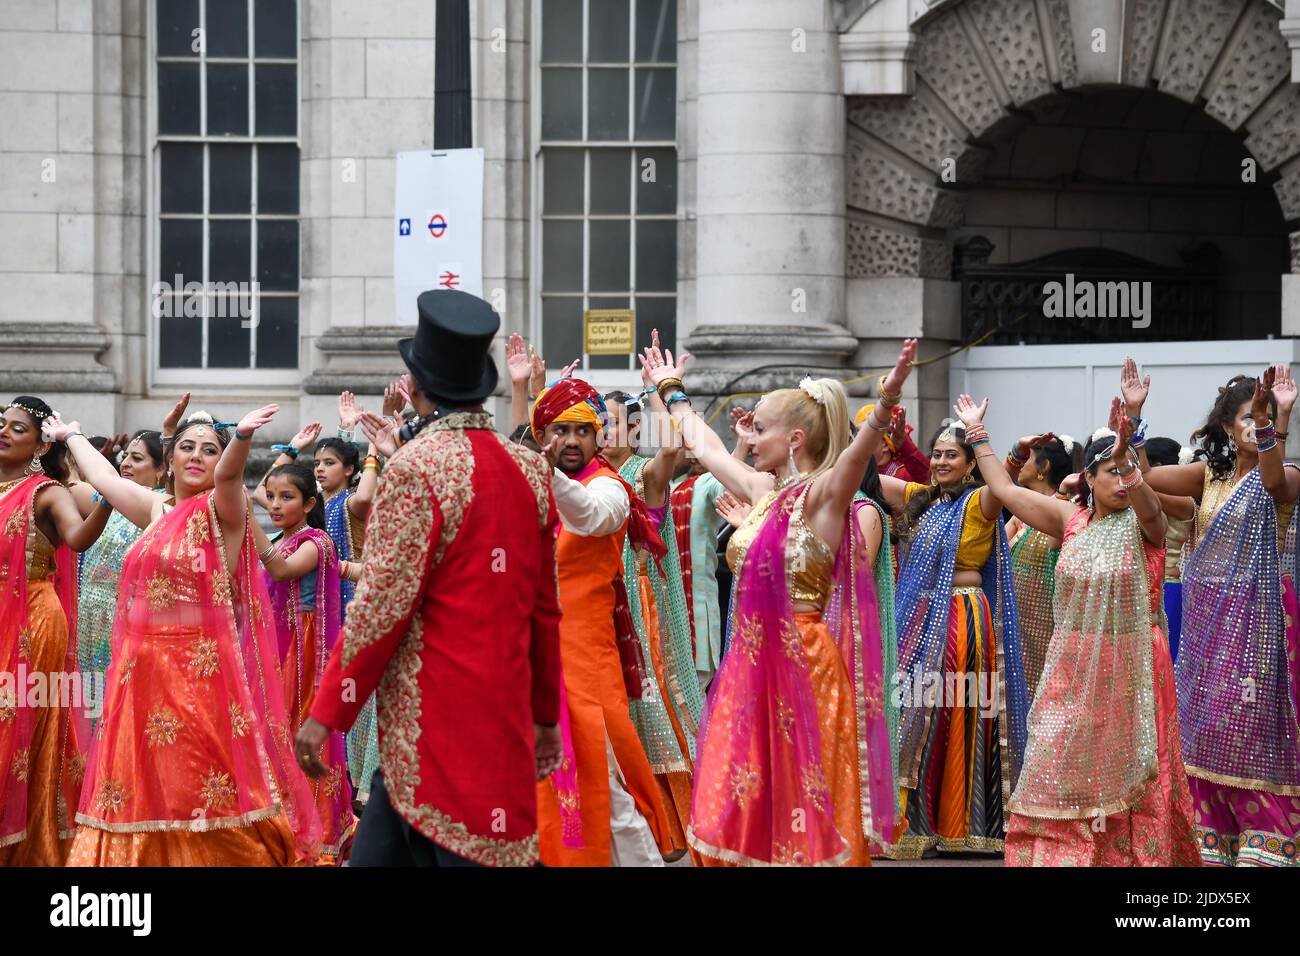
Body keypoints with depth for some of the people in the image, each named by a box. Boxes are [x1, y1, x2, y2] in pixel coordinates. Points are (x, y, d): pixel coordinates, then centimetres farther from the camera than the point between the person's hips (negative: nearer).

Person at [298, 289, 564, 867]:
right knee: (377, 852, 13)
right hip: (503, 708, 7)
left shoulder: (418, 467, -13)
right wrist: (544, 714, 23)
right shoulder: (530, 469, 8)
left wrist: (326, 711, -8)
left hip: (432, 722, -7)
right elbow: (545, 608, 14)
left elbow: (382, 607, -15)